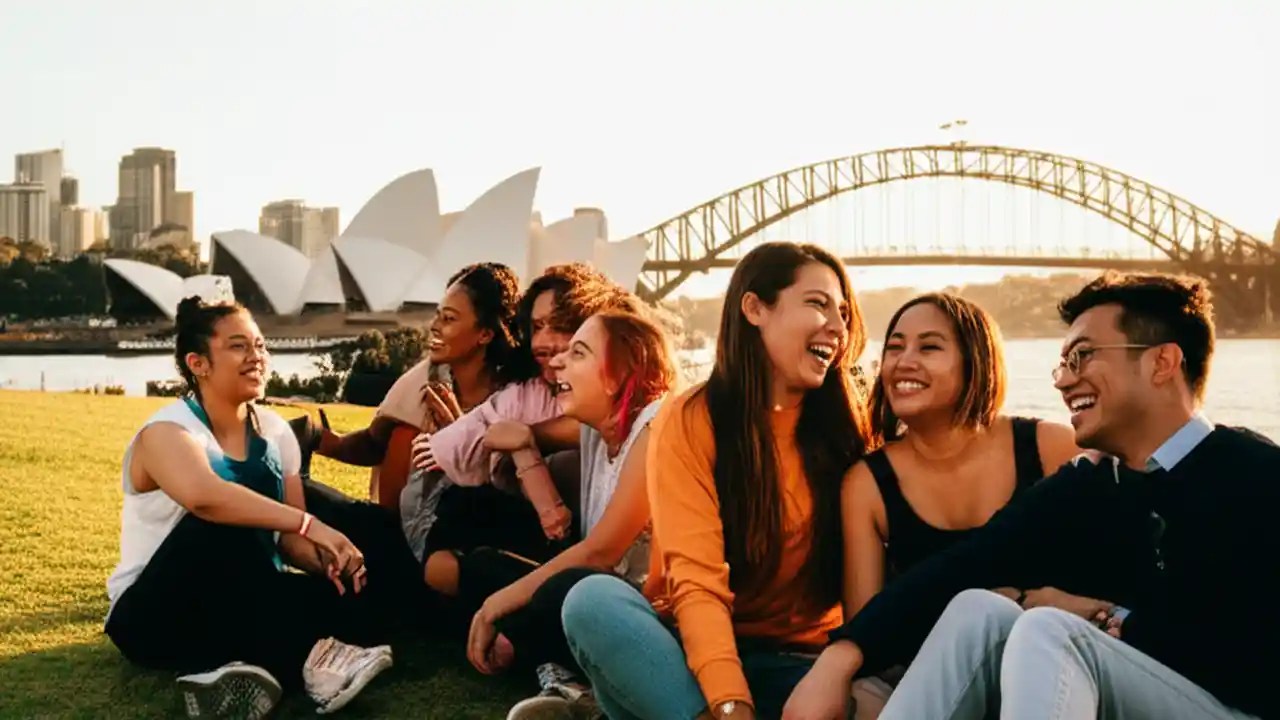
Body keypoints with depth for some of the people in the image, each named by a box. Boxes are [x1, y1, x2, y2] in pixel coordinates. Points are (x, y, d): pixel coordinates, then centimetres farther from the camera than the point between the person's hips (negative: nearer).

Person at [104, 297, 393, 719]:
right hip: (155, 617, -5)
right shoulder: (167, 431, -16)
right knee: (226, 521, -35)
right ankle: (309, 656, -34)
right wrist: (309, 524, -44)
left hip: (242, 609, 5)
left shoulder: (275, 432, 4)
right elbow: (204, 497, -40)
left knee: (349, 607, -22)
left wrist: (330, 561, -22)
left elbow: (290, 540, 0)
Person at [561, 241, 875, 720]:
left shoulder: (846, 426, 3)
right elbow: (697, 583, -17)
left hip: (798, 662, 2)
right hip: (695, 650, -1)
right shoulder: (689, 421, -6)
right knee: (594, 599, -31)